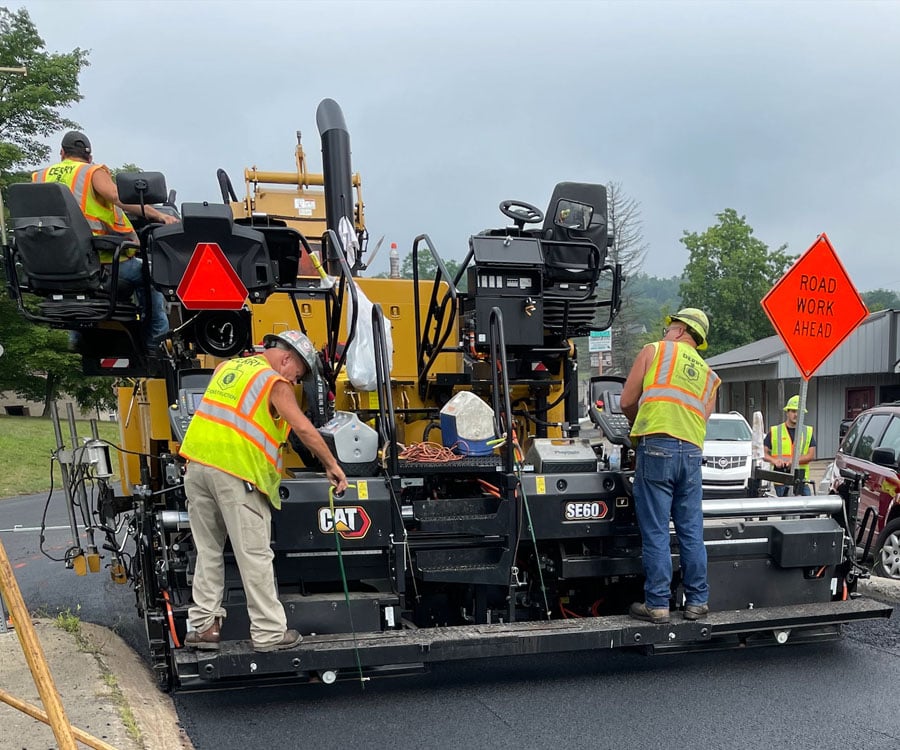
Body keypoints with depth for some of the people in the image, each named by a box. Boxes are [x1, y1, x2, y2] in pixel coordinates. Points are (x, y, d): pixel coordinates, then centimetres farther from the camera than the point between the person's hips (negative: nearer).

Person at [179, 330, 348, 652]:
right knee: (254, 555, 0)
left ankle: (203, 625, 19)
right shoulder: (276, 383, -2)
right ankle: (269, 633, 7)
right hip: (236, 472, -7)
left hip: (197, 465, 7)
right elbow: (303, 428, -10)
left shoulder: (226, 368, 21)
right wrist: (332, 466, -6)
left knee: (208, 550, 16)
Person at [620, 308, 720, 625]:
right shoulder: (708, 376, 24)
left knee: (656, 532, -2)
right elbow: (701, 418, 16)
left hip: (657, 447, -5)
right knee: (691, 532, 10)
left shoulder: (654, 350, 9)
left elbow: (627, 401, 7)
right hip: (692, 452, 5)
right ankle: (697, 601, 15)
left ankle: (657, 604, 1)